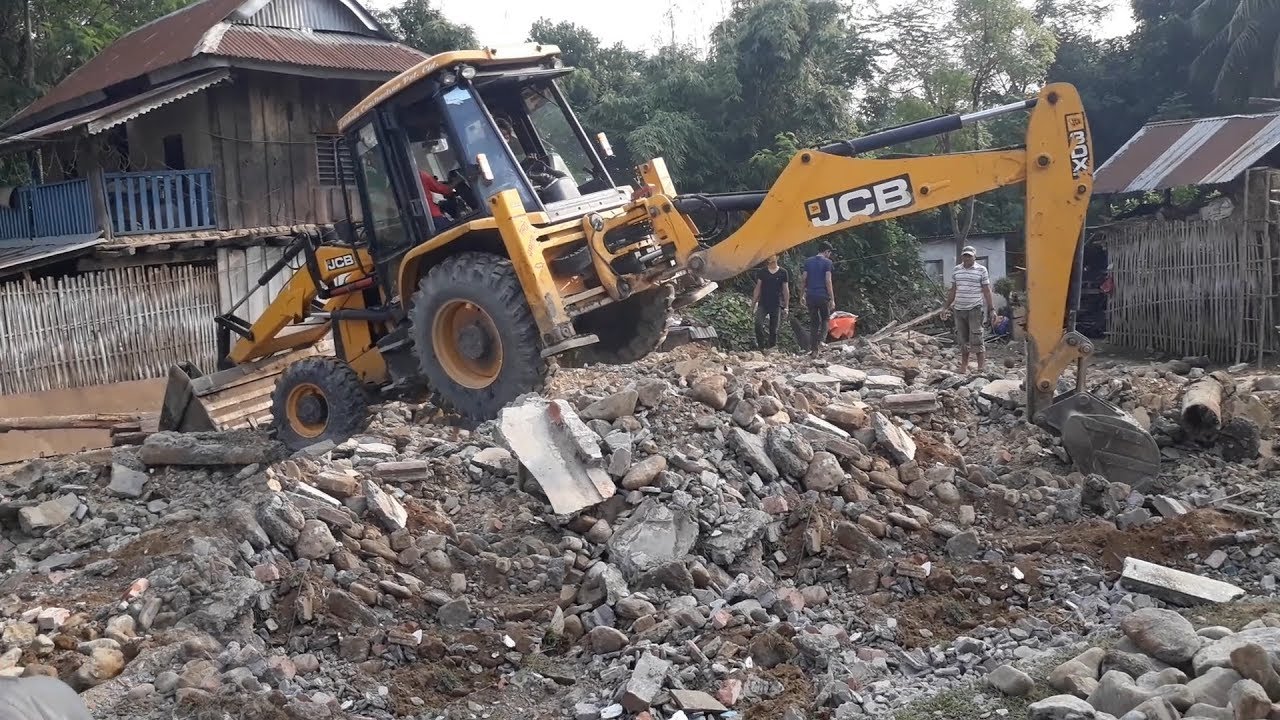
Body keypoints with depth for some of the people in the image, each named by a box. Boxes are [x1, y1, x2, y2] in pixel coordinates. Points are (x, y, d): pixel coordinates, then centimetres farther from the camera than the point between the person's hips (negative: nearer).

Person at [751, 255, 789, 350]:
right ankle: (761, 346, -8)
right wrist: (753, 303, 5)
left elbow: (786, 290, 5)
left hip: (776, 305, -1)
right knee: (758, 324, -19)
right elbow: (757, 288, 10)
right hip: (763, 304, 1)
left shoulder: (783, 272, 3)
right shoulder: (762, 272, 7)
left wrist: (786, 307, 2)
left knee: (774, 330, 1)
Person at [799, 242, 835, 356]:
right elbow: (828, 281, -10)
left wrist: (803, 296, 14)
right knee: (825, 319, 14)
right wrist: (832, 299, -8)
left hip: (810, 296, 4)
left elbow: (803, 280, 7)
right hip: (823, 296, -4)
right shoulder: (827, 262, -4)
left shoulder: (808, 262, 10)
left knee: (814, 322, 10)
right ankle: (821, 340, -9)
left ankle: (813, 349, 7)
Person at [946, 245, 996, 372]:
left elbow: (987, 291, 0)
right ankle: (964, 366, 16)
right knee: (963, 340, 8)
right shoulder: (956, 270, 10)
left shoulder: (981, 270, 0)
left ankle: (981, 368, -2)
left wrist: (992, 309, -5)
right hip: (959, 309, 4)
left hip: (975, 309, -4)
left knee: (976, 340, -7)